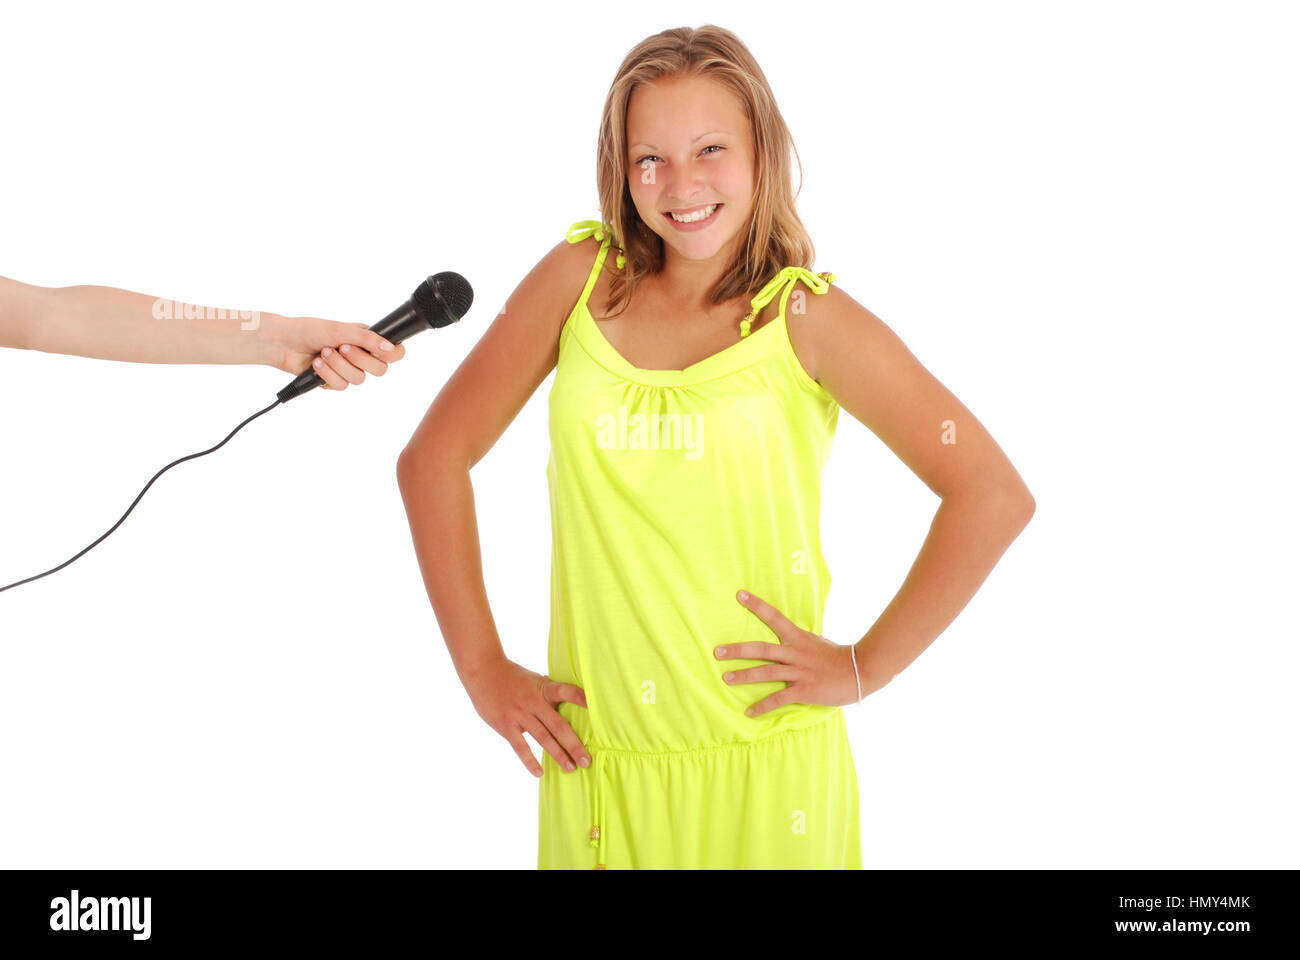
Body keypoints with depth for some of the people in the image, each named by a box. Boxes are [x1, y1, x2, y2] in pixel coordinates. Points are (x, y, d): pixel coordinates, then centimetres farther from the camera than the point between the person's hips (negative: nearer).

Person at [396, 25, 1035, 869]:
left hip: (764, 771, -2)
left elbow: (994, 496, -6)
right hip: (595, 763, 2)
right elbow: (434, 458, 6)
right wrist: (483, 667, 3)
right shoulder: (583, 276, 1)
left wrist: (864, 667, -7)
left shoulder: (807, 318, -5)